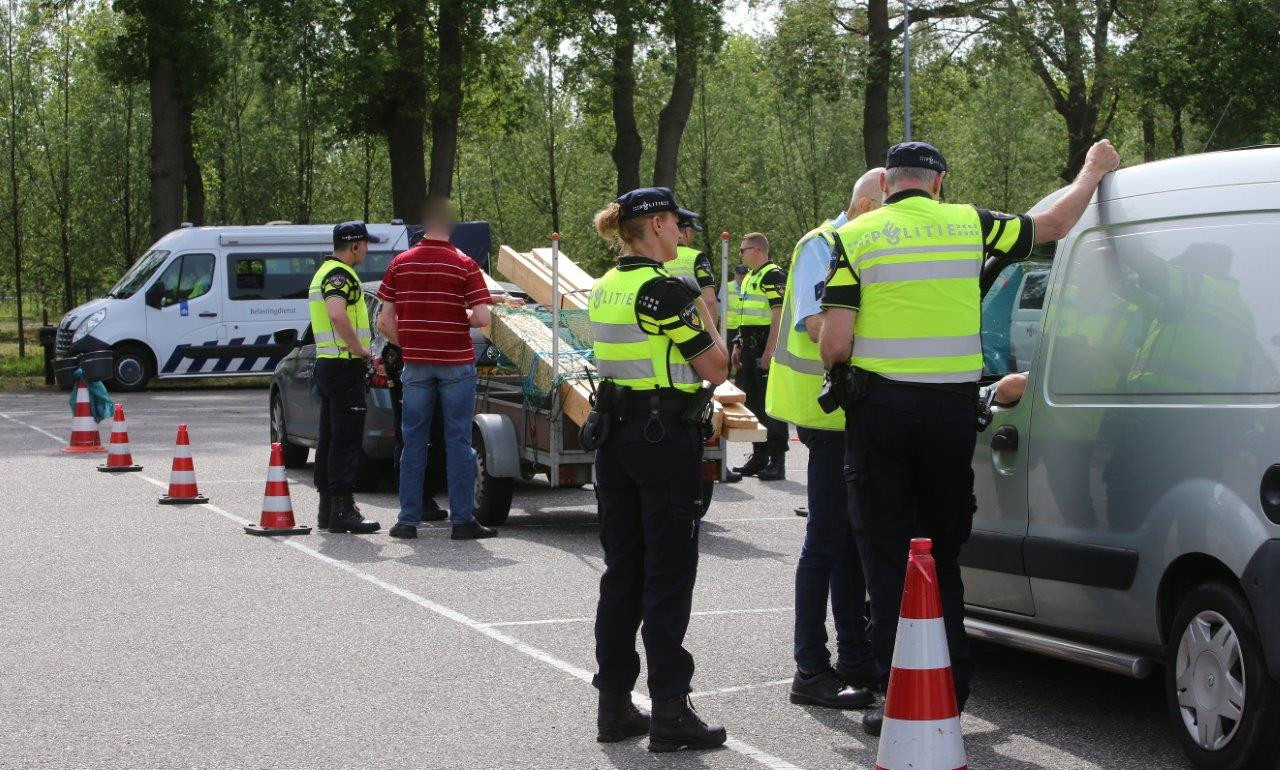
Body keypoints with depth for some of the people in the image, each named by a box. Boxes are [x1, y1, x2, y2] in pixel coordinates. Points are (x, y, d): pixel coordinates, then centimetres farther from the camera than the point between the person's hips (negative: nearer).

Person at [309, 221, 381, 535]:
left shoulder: (324, 272, 20)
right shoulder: (340, 274, -14)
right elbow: (337, 314, -31)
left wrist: (358, 350, 21)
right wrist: (359, 349, -21)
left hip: (326, 364, 11)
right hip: (345, 366, -11)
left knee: (329, 438, 12)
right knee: (346, 440, -10)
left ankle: (327, 508, 16)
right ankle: (342, 509, -11)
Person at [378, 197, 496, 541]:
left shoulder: (400, 263, 2)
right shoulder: (464, 265, -6)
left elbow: (385, 321, 1)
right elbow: (482, 317, -14)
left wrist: (406, 346, 14)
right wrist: (464, 317, 7)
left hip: (415, 364, 3)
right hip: (456, 364, -2)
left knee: (414, 442, 9)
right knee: (458, 442, 2)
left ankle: (408, 520, 10)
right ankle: (462, 520, 3)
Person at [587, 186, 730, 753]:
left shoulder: (604, 288, 11)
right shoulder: (663, 288, -14)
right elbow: (716, 367, -13)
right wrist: (704, 305, 0)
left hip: (614, 435, 8)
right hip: (665, 435, -8)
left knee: (621, 571, 12)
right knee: (668, 576, -3)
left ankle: (614, 705, 16)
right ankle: (670, 714, -1)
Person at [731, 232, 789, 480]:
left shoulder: (774, 276, -11)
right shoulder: (750, 278, 19)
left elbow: (779, 315, -18)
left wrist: (769, 351, -23)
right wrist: (738, 346, 21)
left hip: (766, 348, -10)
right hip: (751, 347, 10)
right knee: (753, 404, 12)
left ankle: (777, 461, -4)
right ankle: (759, 458, 20)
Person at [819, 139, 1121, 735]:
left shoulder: (856, 236, -2)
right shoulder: (970, 225, 3)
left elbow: (834, 342, -9)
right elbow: (1054, 224, 18)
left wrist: (839, 373, 14)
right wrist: (1094, 171, 35)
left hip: (879, 406, -2)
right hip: (952, 410, 2)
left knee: (887, 554, 5)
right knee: (942, 554, 15)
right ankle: (950, 694, 17)